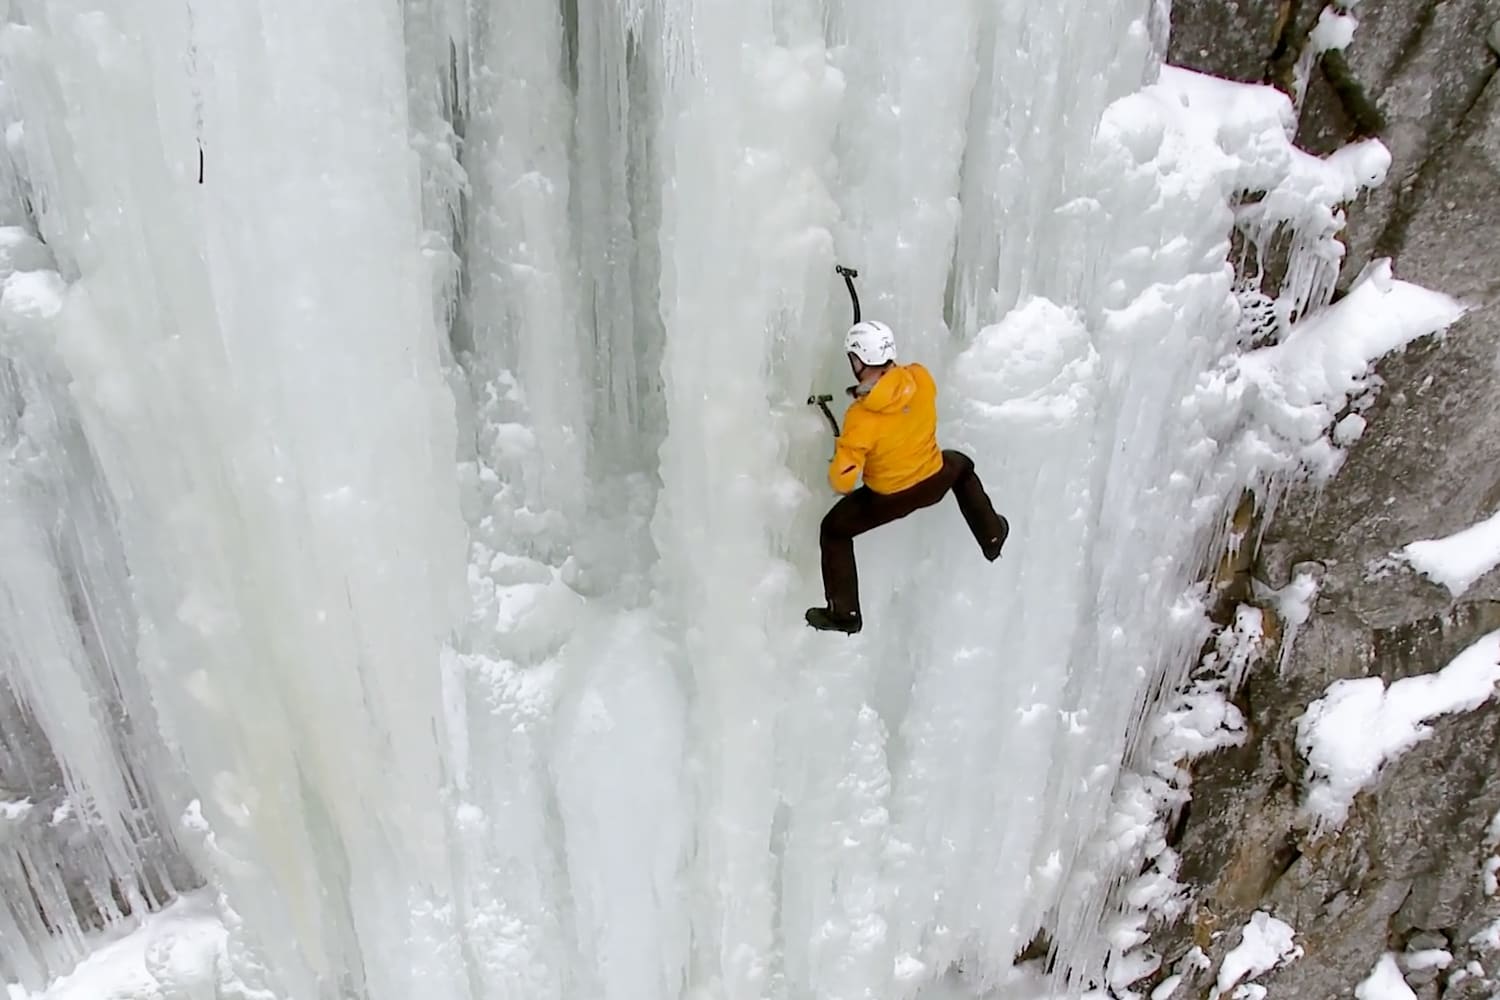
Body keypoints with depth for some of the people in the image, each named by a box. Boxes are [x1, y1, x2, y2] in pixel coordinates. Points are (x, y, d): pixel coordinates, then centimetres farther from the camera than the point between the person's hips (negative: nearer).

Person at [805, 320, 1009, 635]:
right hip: (934, 482, 5)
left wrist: (841, 485, -5)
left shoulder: (861, 418, -32)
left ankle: (845, 614, 20)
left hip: (888, 499, -4)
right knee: (961, 465, 38)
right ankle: (992, 535, 51)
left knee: (833, 530, 16)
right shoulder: (921, 378, -19)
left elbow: (842, 479, -28)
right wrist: (870, 389, 4)